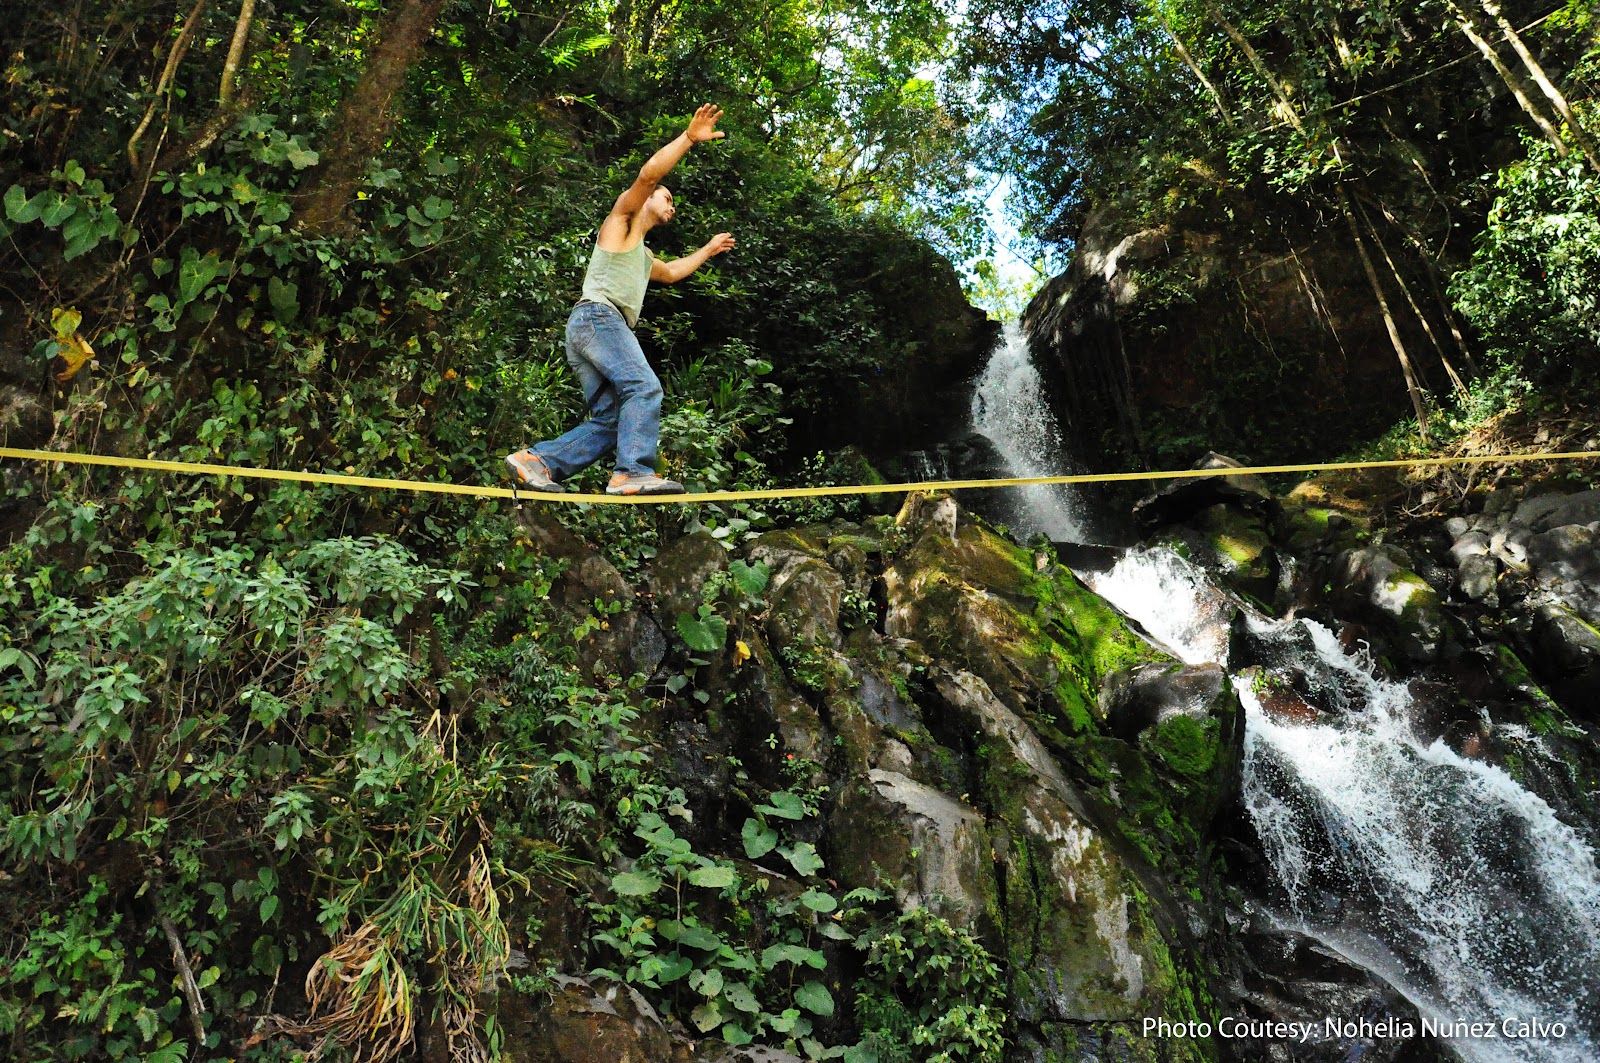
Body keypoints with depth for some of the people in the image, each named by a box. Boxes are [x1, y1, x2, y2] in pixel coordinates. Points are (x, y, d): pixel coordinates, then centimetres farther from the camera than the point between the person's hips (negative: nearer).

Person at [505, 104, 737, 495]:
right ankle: (633, 473, -39)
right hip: (597, 316, -9)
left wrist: (707, 250, 61)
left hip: (586, 331, 9)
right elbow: (648, 174, -4)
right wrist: (689, 138, -7)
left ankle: (536, 460, -9)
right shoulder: (622, 218, 13)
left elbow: (670, 272, 56)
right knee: (644, 387, -26)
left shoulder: (642, 254, 37)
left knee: (609, 421, -3)